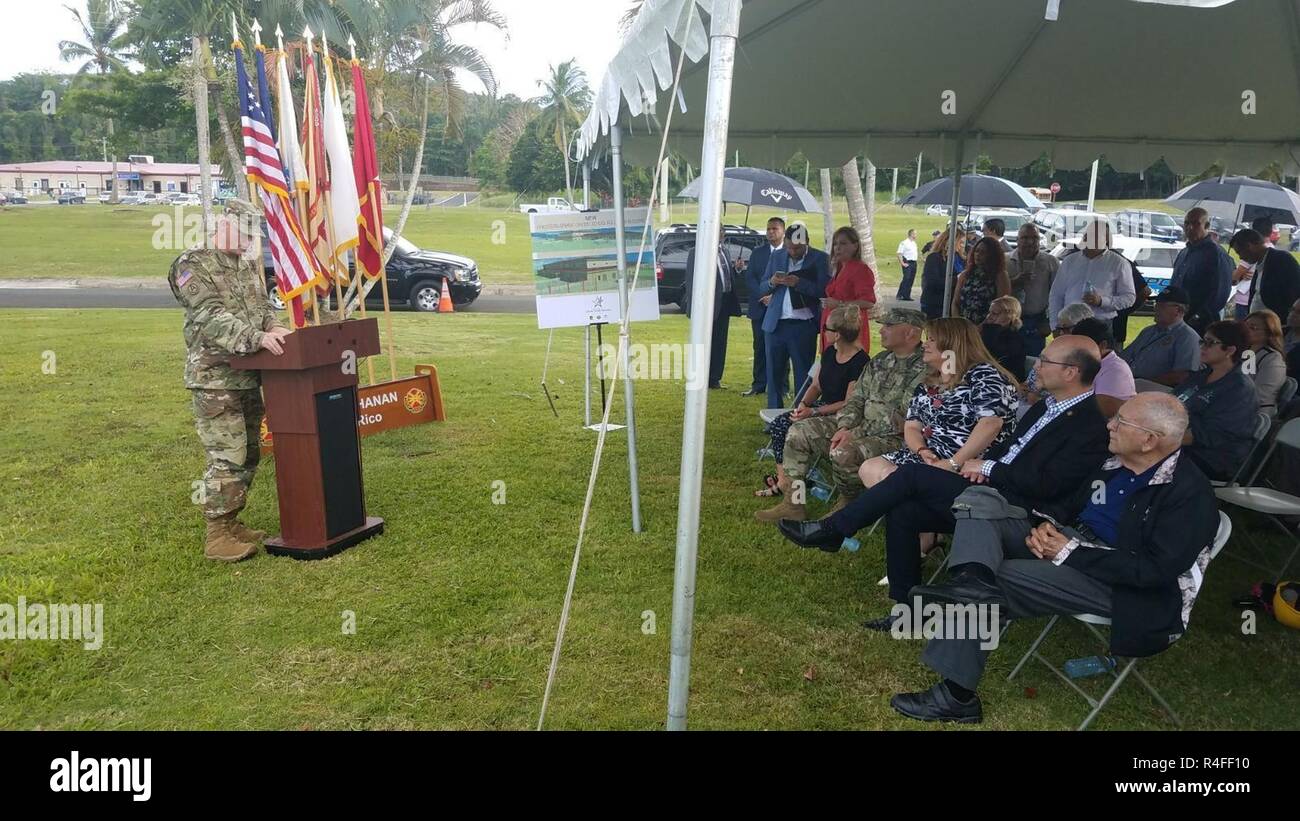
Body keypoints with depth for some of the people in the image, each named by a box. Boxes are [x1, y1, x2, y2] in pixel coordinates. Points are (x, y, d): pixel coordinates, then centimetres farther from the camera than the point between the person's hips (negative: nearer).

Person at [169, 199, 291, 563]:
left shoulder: (249, 266, 16)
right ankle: (217, 535, 1)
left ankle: (231, 522, 25)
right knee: (227, 457, -8)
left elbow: (263, 306, 17)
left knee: (248, 454, 13)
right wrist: (257, 338, -29)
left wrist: (275, 328, -6)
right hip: (214, 379, -8)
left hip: (249, 377, 8)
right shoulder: (193, 266, -8)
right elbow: (211, 317, -19)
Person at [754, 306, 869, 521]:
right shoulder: (829, 352, 9)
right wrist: (804, 403, -5)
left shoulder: (859, 362, -17)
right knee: (779, 424, -10)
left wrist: (814, 412, -22)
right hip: (820, 407, 9)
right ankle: (783, 481, -12)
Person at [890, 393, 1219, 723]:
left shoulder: (1190, 494, -15)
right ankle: (974, 580, -40)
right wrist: (1043, 524, -5)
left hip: (1117, 583, -8)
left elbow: (1156, 570, -22)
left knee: (999, 579, -24)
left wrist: (1071, 552, -21)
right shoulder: (1116, 462, 9)